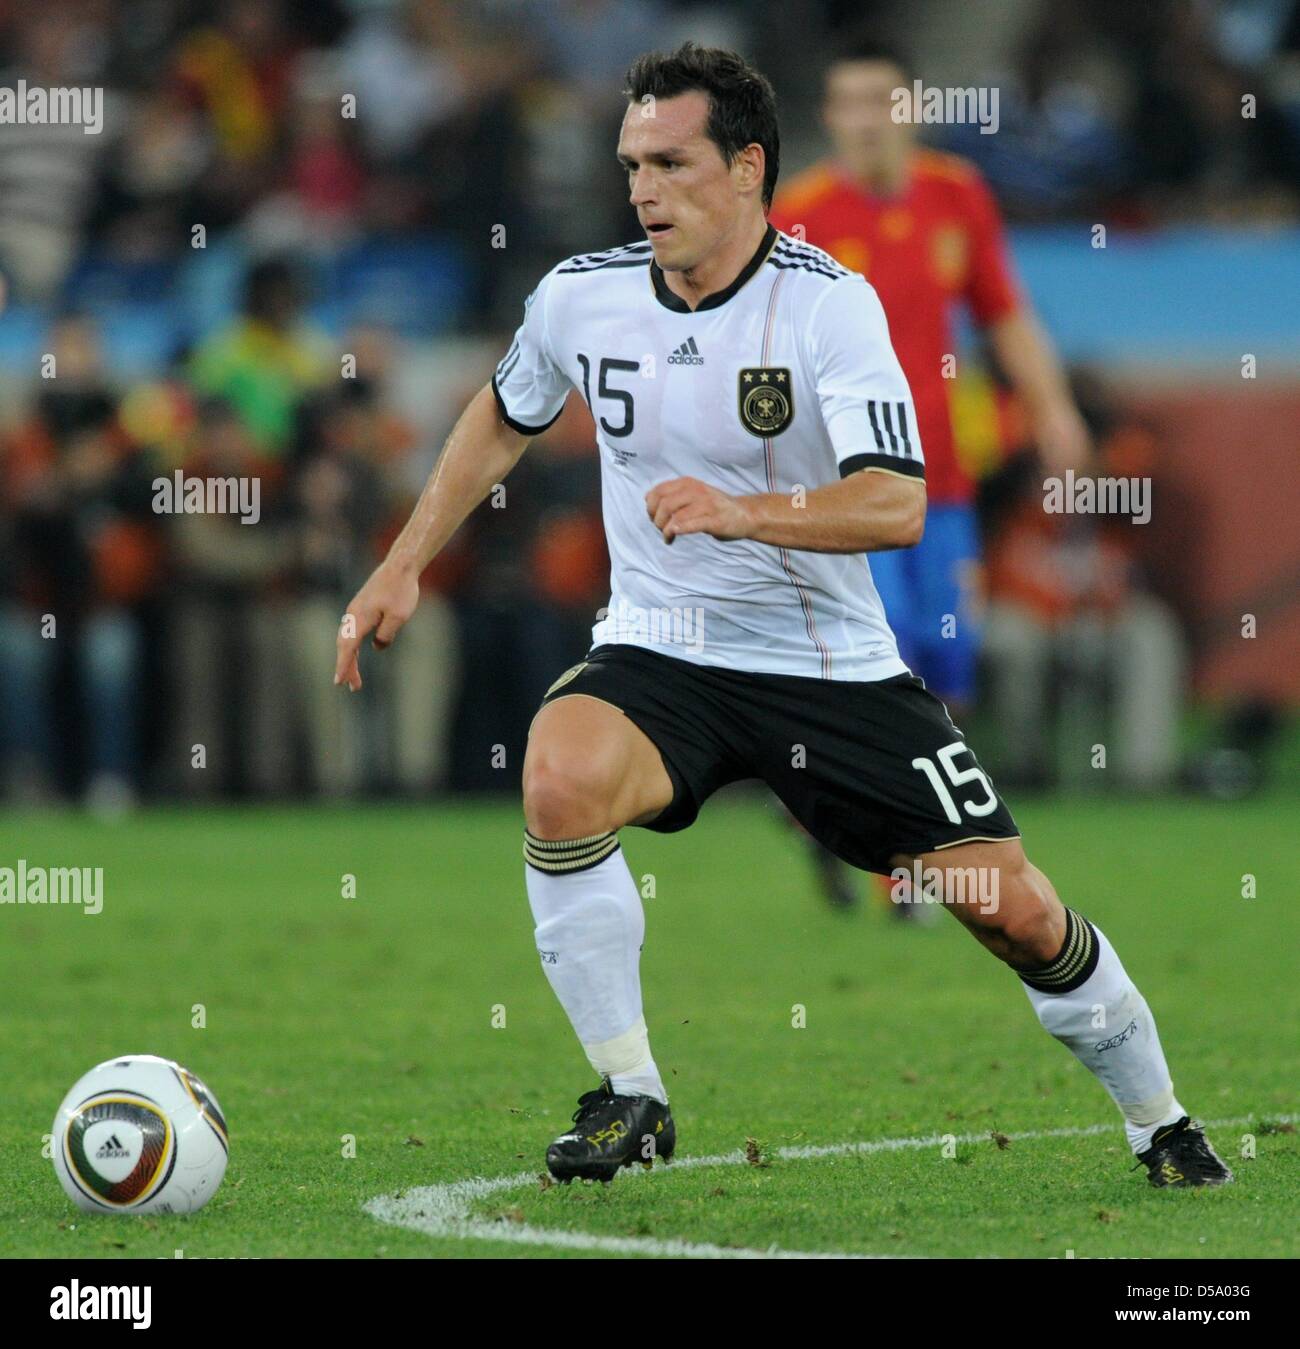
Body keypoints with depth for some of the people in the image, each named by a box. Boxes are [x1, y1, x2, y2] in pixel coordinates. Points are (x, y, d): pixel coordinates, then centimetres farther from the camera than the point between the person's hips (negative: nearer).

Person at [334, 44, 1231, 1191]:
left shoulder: (829, 304, -16)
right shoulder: (582, 296, -3)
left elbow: (895, 505, -27)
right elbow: (504, 419, 19)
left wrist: (743, 511, -42)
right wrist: (404, 567, 14)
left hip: (832, 666, -2)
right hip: (658, 655, 2)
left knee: (1014, 910, -3)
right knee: (559, 782, -32)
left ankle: (1162, 1126, 24)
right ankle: (628, 1096, -17)